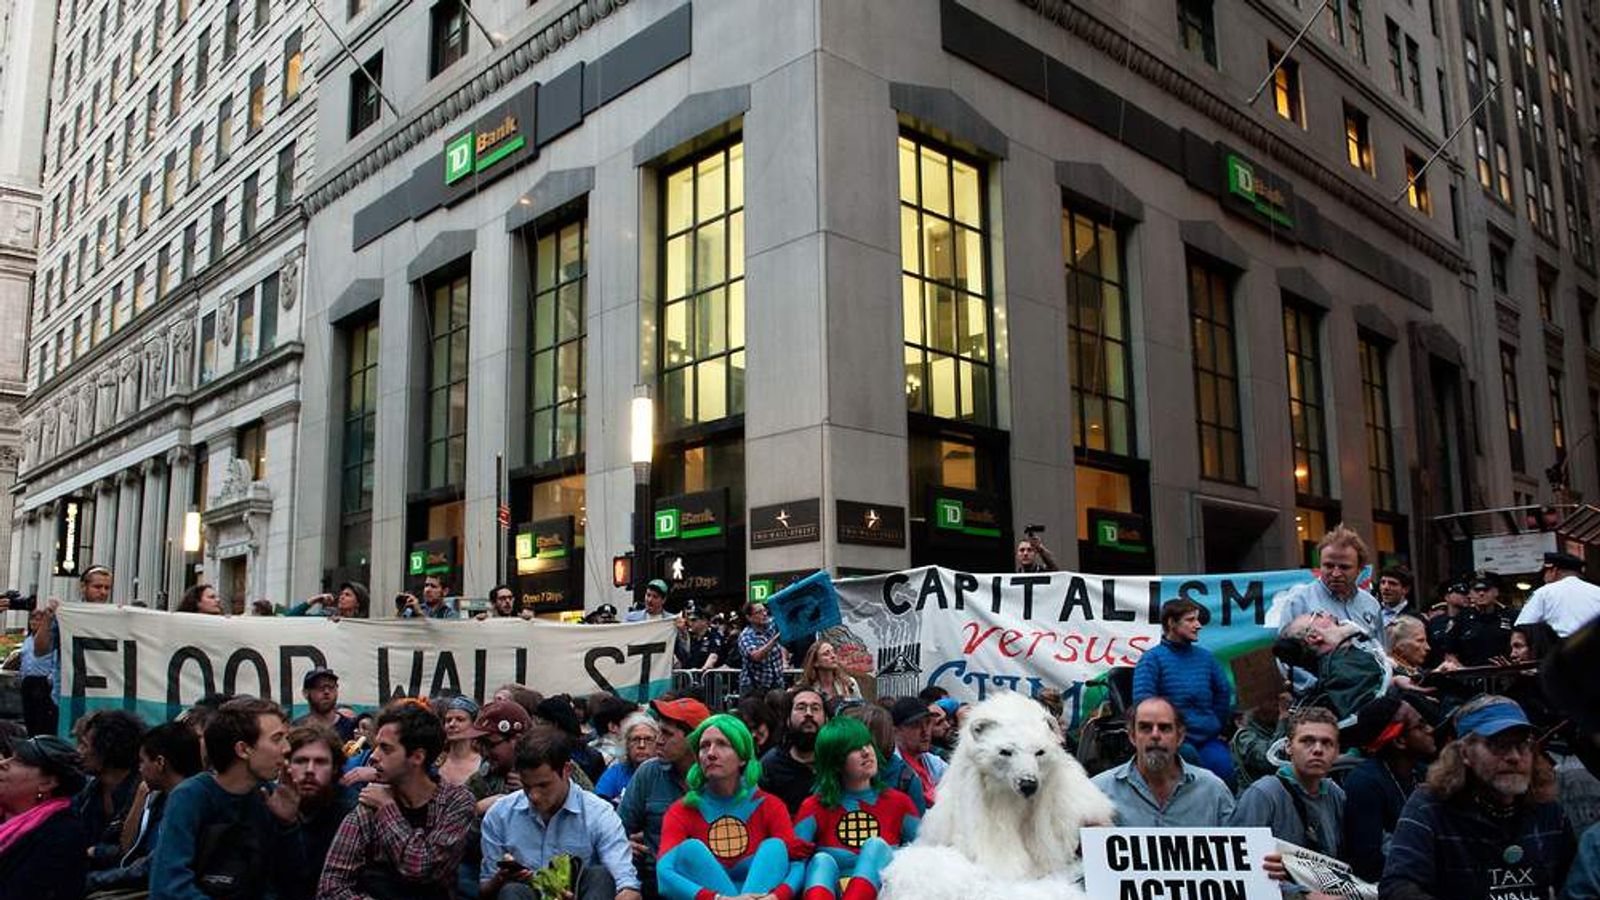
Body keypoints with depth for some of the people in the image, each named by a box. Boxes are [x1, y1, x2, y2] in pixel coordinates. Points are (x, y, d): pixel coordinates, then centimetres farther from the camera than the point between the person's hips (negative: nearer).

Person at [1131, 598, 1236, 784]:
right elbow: (1143, 699, -11)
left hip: (1208, 739, 4)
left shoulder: (1205, 656, 16)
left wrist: (1217, 726, 18)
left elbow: (1224, 692, 24)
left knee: (1223, 767, -21)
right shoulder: (1152, 658, -1)